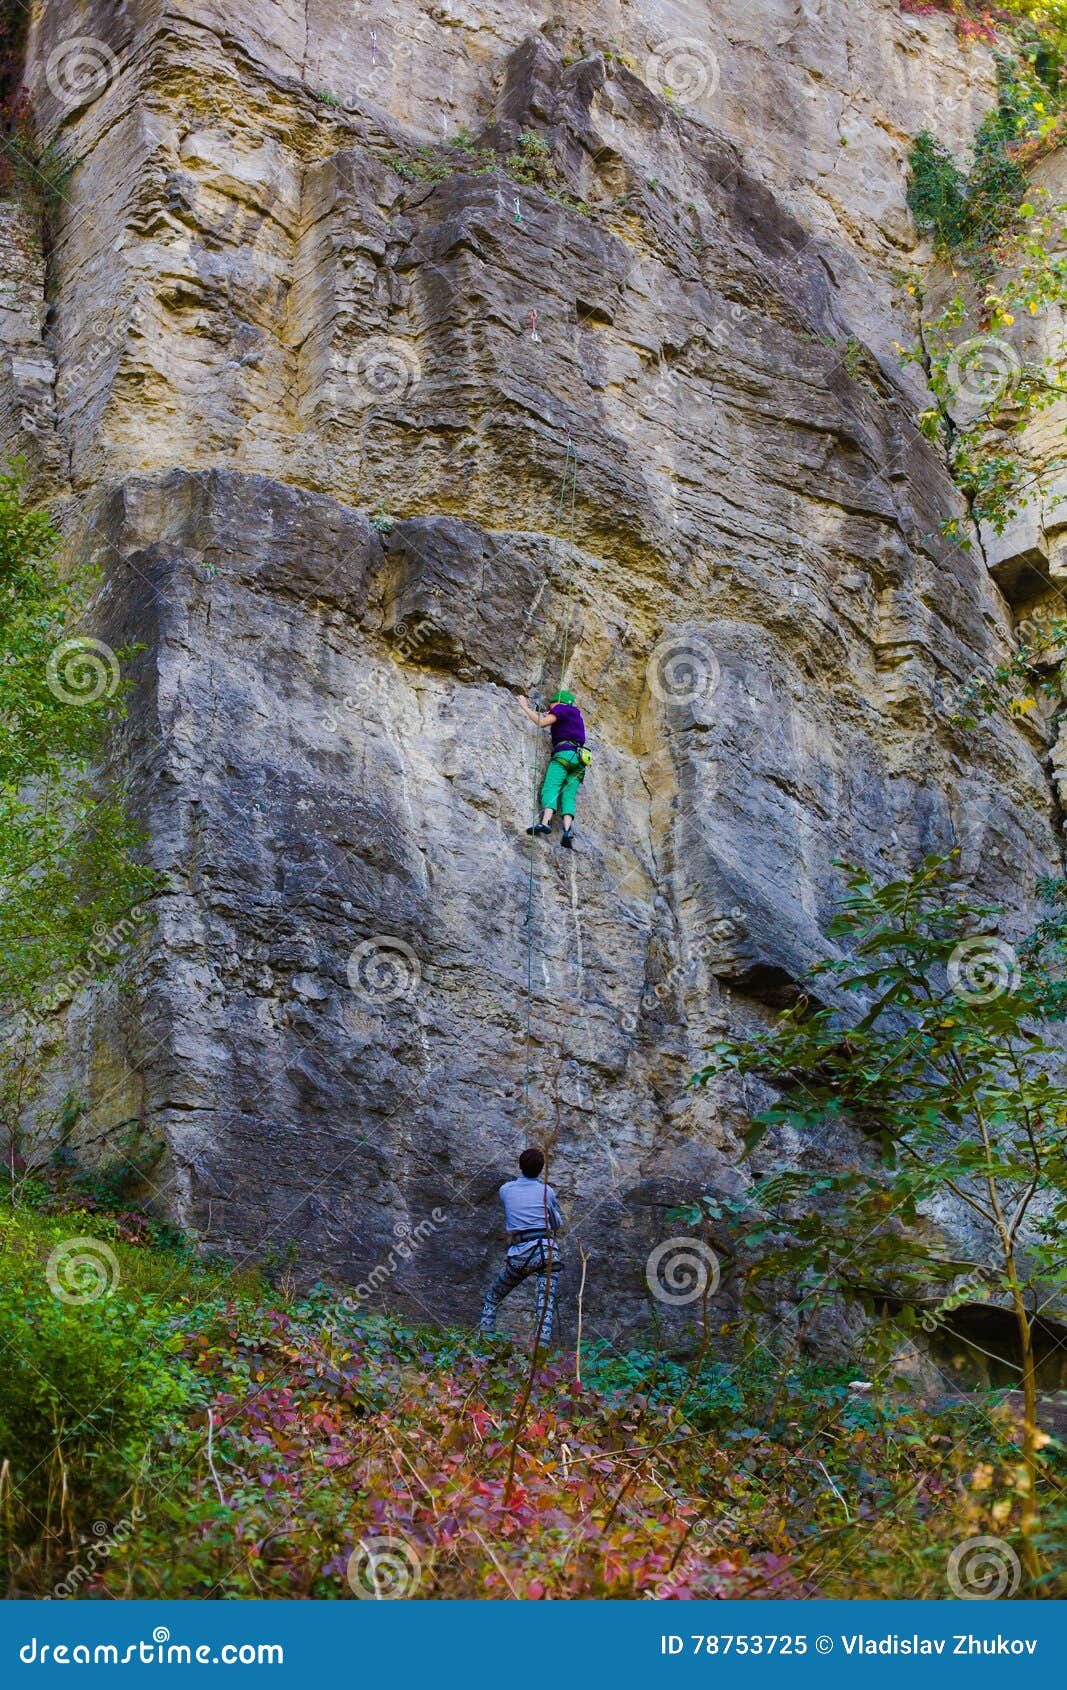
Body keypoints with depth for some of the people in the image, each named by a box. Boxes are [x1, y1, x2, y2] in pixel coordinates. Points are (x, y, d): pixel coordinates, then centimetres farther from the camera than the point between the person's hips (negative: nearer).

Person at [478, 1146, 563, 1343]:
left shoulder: (505, 1189, 11)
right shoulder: (547, 1190, 8)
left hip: (518, 1255, 1)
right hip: (546, 1250, -1)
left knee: (492, 1299, 21)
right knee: (547, 1304, -8)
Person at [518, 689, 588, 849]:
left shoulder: (561, 708, 10)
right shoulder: (576, 715, 34)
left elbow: (542, 723, -2)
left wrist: (525, 707, 8)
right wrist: (549, 715, 46)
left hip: (565, 752, -7)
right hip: (579, 758, 7)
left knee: (550, 788, -19)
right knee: (568, 795, -7)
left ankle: (545, 822, -43)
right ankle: (568, 832, -29)